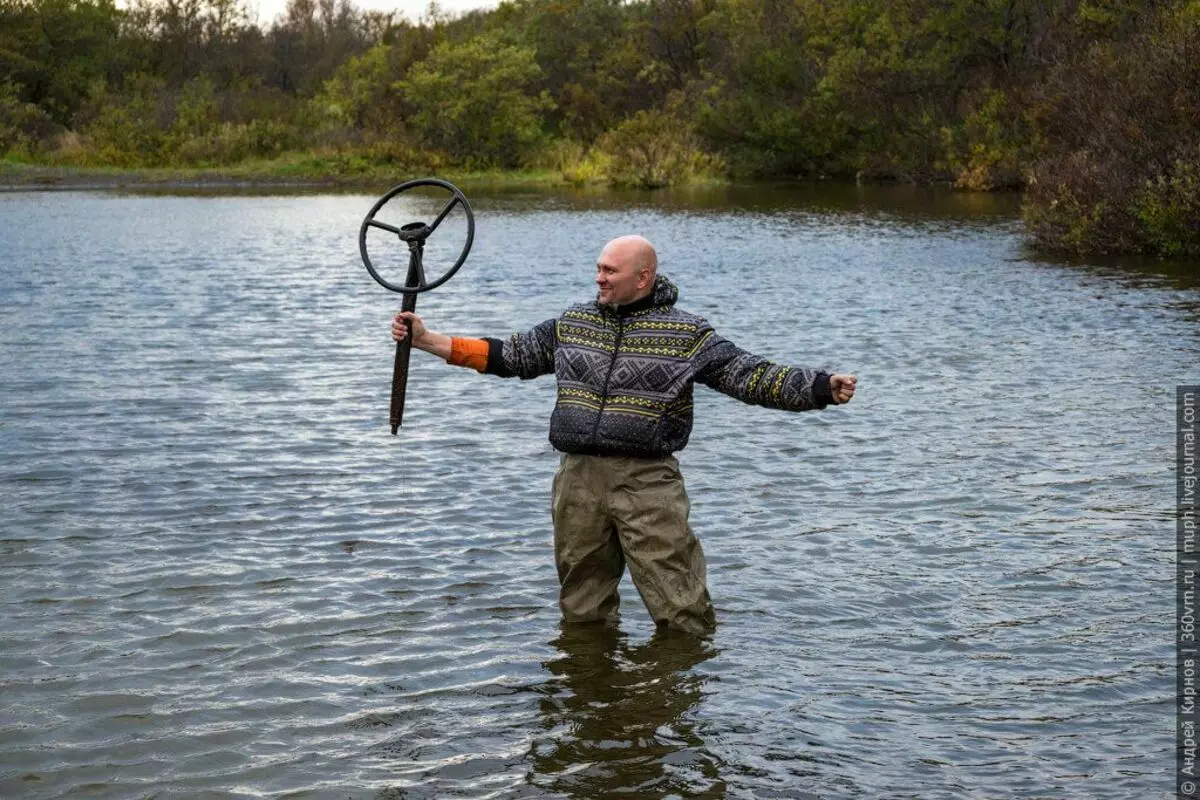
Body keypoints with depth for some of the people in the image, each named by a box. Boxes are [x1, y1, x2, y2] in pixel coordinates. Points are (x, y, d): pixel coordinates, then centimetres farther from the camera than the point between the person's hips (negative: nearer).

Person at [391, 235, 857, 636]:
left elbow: (751, 376, -4)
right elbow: (508, 356, 19)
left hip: (647, 483, -4)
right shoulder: (572, 324, 13)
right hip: (578, 479, 4)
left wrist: (822, 389, -17)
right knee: (581, 613, 15)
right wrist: (425, 340, 16)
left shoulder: (686, 333, 0)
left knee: (680, 613, -8)